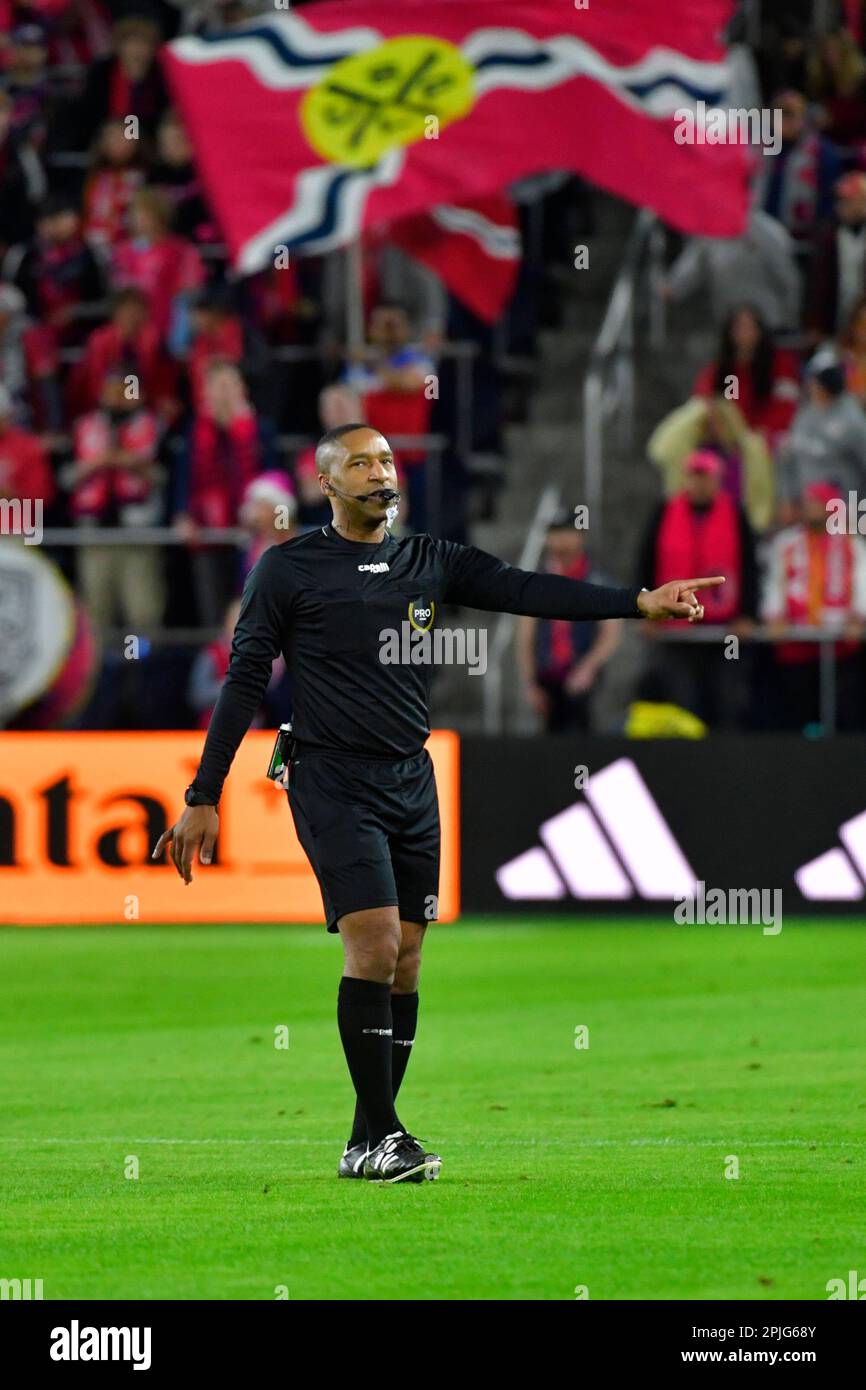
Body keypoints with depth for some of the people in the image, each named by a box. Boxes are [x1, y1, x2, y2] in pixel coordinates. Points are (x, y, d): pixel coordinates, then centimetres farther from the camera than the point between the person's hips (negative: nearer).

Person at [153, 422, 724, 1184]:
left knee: (405, 959, 3)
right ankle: (381, 1134, -10)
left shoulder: (431, 561, 10)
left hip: (412, 780, 5)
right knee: (374, 943, -16)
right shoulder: (289, 568, -1)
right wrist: (203, 798, -3)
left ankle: (369, 1143, 9)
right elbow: (244, 680, 0)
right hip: (333, 779, -5)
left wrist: (636, 602, -16)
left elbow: (525, 589, -1)